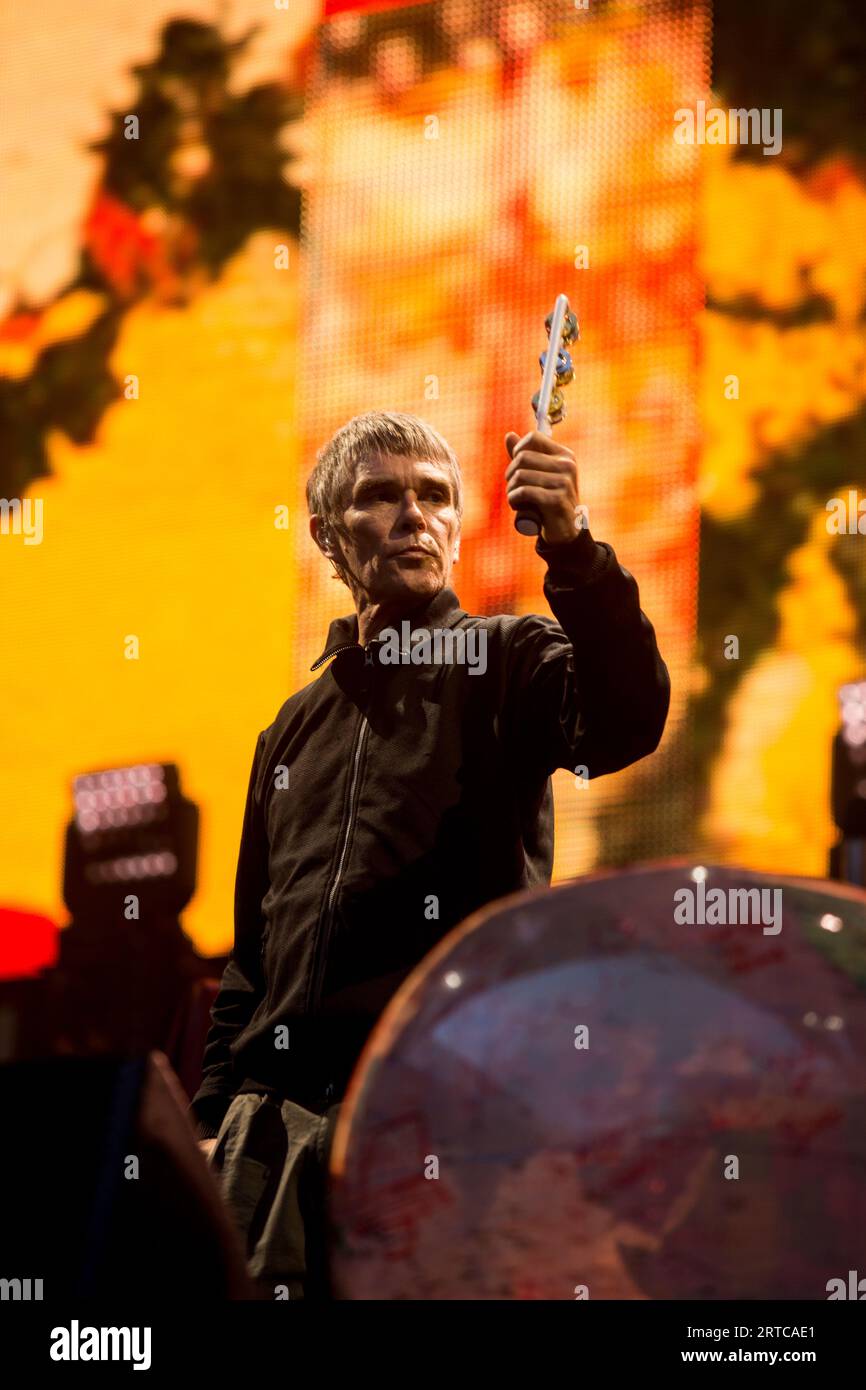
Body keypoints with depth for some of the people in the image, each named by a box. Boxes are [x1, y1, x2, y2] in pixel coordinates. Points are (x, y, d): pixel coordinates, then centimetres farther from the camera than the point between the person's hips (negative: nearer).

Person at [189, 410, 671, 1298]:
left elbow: (625, 722, -18)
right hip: (283, 1117, 5)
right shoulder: (298, 726, 23)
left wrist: (573, 549, -31)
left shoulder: (508, 664, 6)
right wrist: (215, 1110, 16)